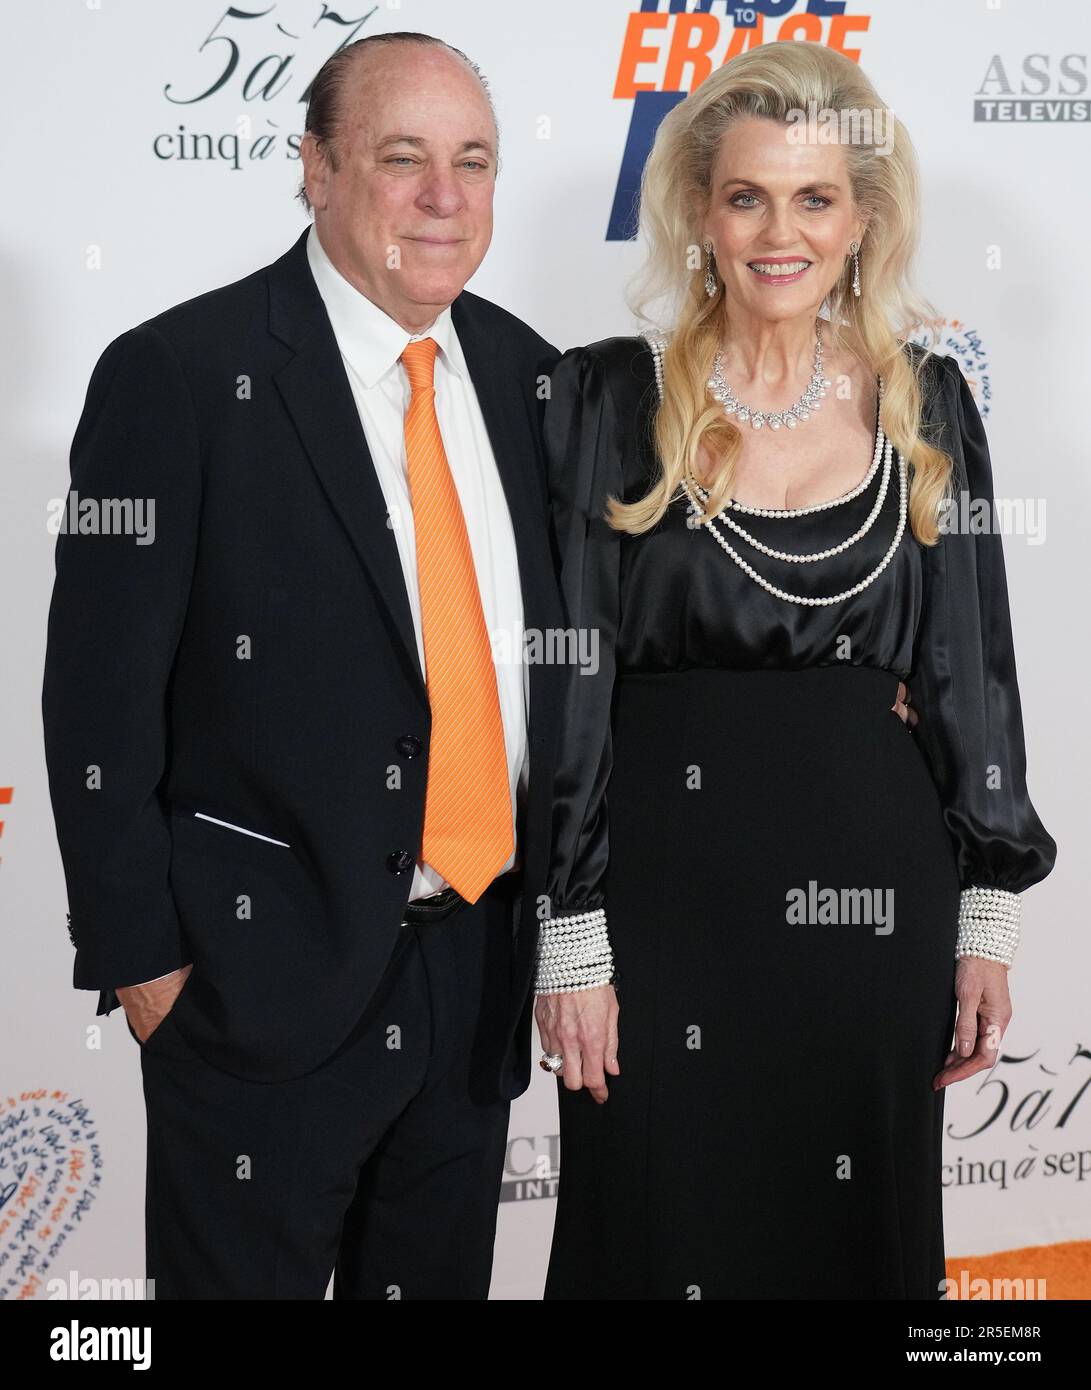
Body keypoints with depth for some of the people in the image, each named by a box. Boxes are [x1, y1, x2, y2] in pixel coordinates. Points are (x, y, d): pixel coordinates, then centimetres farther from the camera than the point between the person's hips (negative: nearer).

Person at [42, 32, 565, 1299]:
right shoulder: (179, 376, -13)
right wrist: (140, 955, -12)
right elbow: (100, 699, -12)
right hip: (269, 969, -5)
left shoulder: (524, 374, 5)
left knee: (443, 1278, 21)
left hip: (480, 958, 6)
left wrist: (557, 899, 10)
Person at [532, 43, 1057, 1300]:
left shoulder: (926, 406, 5)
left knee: (862, 1234, 13)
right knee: (665, 1236, 8)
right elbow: (569, 681, -4)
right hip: (669, 889, -2)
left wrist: (988, 916, 4)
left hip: (876, 890, 3)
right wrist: (569, 938, -7)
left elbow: (971, 665, 7)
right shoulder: (606, 400, -3)